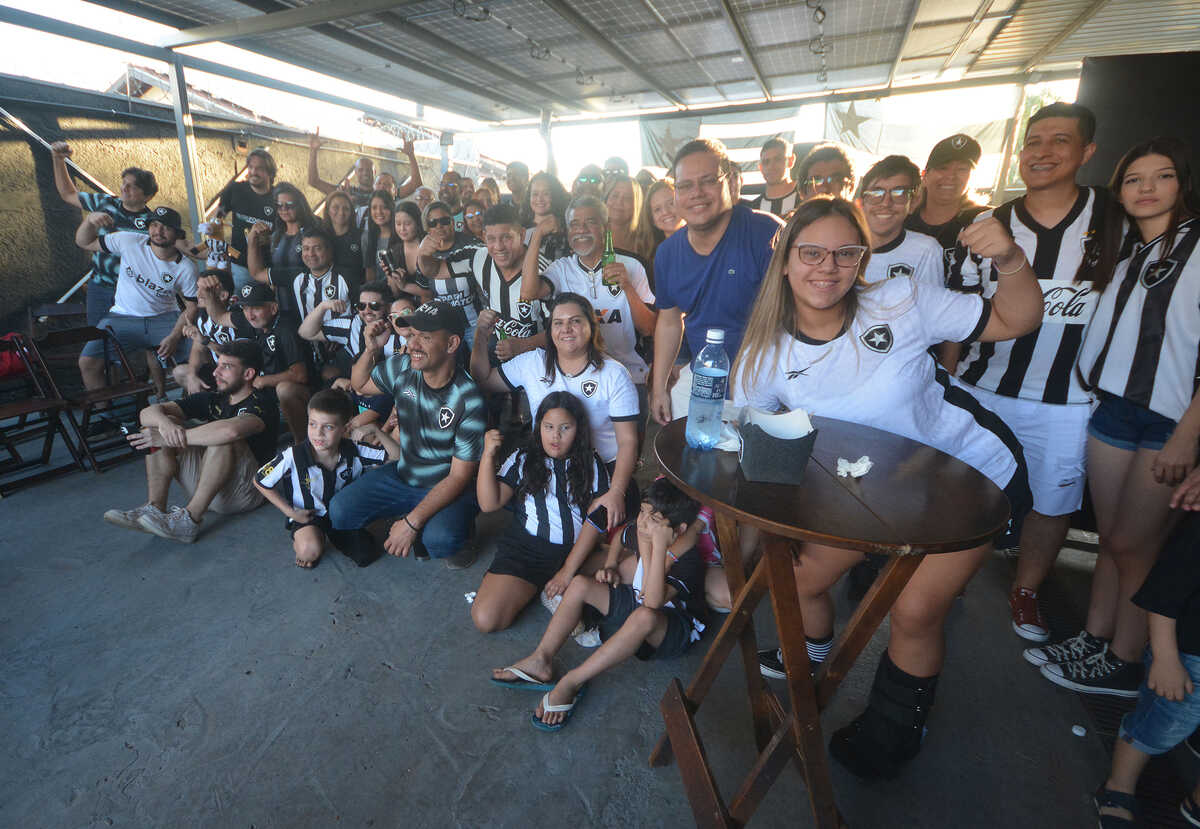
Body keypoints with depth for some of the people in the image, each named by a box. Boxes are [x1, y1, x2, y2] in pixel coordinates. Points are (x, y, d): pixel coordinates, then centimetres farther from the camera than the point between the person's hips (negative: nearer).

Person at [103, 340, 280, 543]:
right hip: (207, 488, 7)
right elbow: (147, 413, 2)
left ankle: (189, 519, -29)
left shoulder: (262, 404, -11)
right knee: (163, 423, -1)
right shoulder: (213, 399, 10)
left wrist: (179, 437, -26)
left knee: (224, 438, -32)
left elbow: (231, 431, -36)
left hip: (244, 492, -7)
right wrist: (165, 424, -22)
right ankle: (154, 508, -15)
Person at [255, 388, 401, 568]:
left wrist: (375, 430, -26)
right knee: (310, 551, -32)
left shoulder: (354, 451, -16)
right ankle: (299, 541, 6)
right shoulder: (293, 457, -21)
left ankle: (329, 536, 17)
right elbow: (259, 481, -5)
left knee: (366, 556, -11)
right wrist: (290, 511, -8)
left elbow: (396, 456, -14)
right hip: (307, 516, -3)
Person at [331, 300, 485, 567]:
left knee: (438, 540, -33)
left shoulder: (469, 400, -25)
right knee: (339, 511, -8)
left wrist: (412, 522, -26)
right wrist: (371, 349, -9)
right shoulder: (401, 368, -9)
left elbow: (459, 476, -21)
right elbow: (360, 385, 13)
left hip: (447, 487, -6)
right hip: (402, 474, 6)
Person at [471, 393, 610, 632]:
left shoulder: (592, 465, 4)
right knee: (485, 620, -19)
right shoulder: (522, 459, 6)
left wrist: (568, 570, -10)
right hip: (526, 548, -1)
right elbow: (489, 504, -2)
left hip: (576, 550, 1)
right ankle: (529, 588, 8)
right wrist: (488, 455, -14)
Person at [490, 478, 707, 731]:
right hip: (635, 602, 7)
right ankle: (541, 660, -9)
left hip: (676, 630, -7)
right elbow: (620, 539, 16)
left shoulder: (688, 560, -29)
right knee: (580, 584, -10)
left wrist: (659, 546, -49)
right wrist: (609, 566, -3)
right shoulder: (639, 529, -10)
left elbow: (653, 601, -44)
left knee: (644, 615, -42)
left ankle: (571, 682, -31)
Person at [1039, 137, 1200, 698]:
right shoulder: (1122, 256, 15)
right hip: (1114, 410, 6)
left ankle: (1123, 664, 16)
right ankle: (1093, 641, 22)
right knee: (1109, 535, 11)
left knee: (1132, 545, 0)